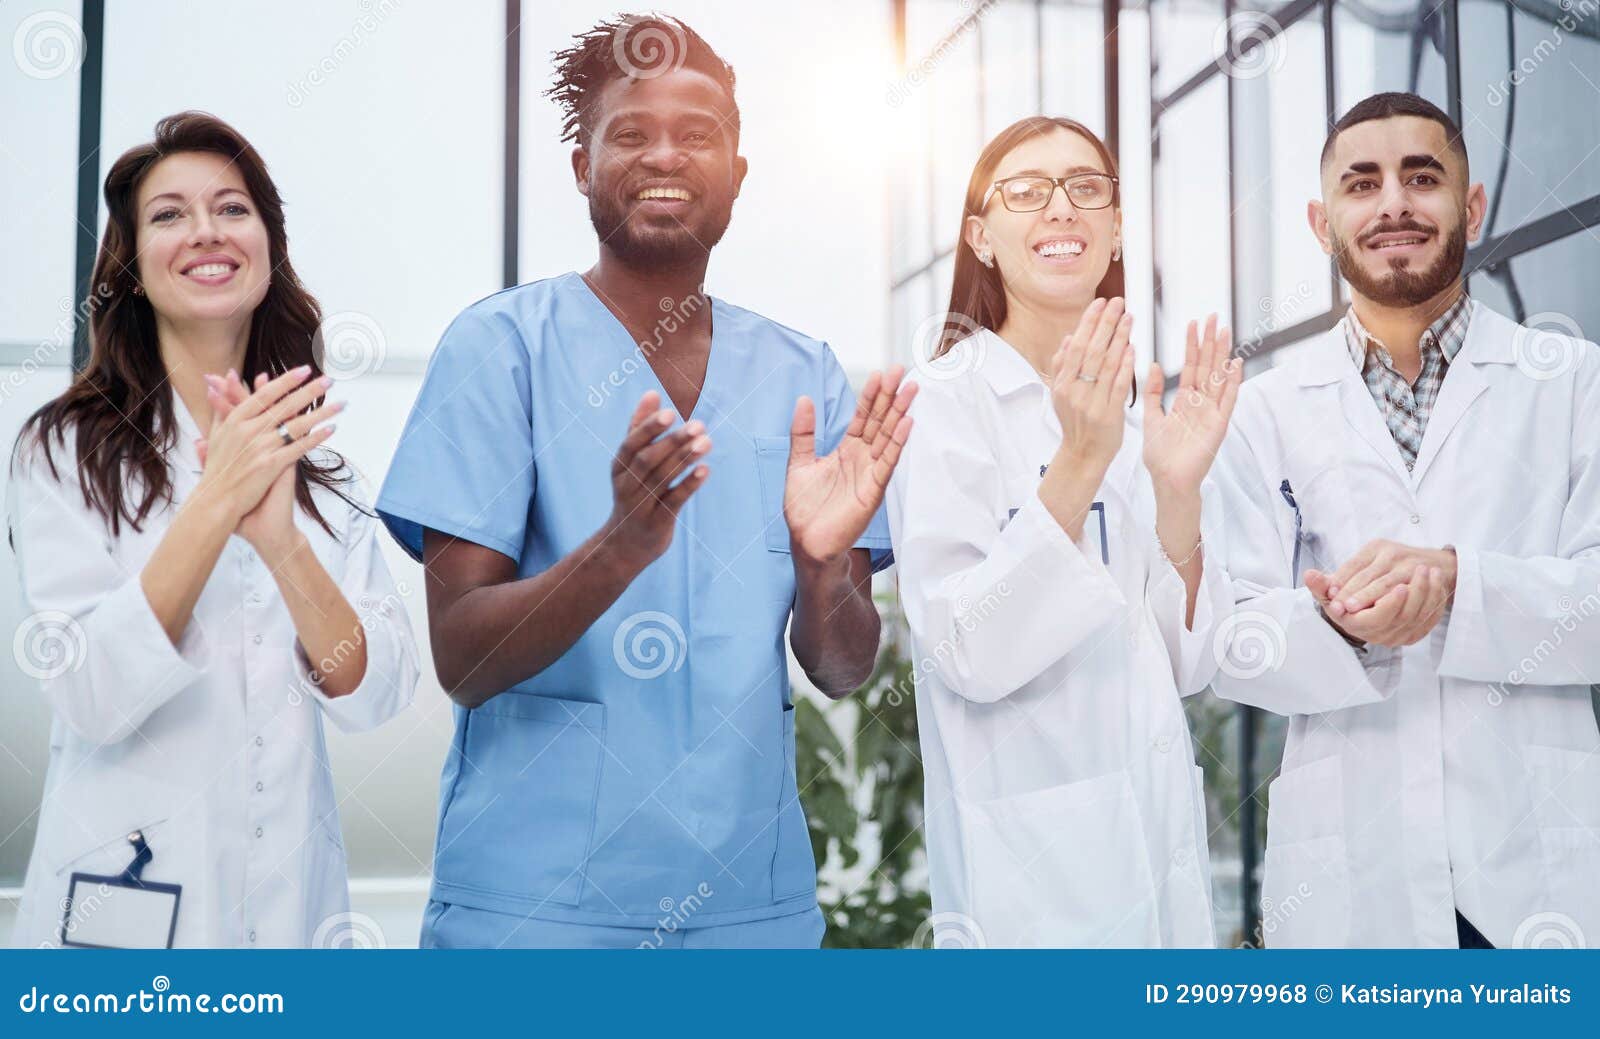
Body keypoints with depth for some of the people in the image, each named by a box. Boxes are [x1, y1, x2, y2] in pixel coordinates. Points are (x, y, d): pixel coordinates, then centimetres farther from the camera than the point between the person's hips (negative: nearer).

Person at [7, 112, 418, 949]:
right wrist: (216, 502, -26)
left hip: (291, 898, 3)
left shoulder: (315, 457, 4)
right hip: (120, 908, -3)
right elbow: (90, 699, -17)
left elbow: (373, 697, -7)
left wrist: (281, 538, -23)